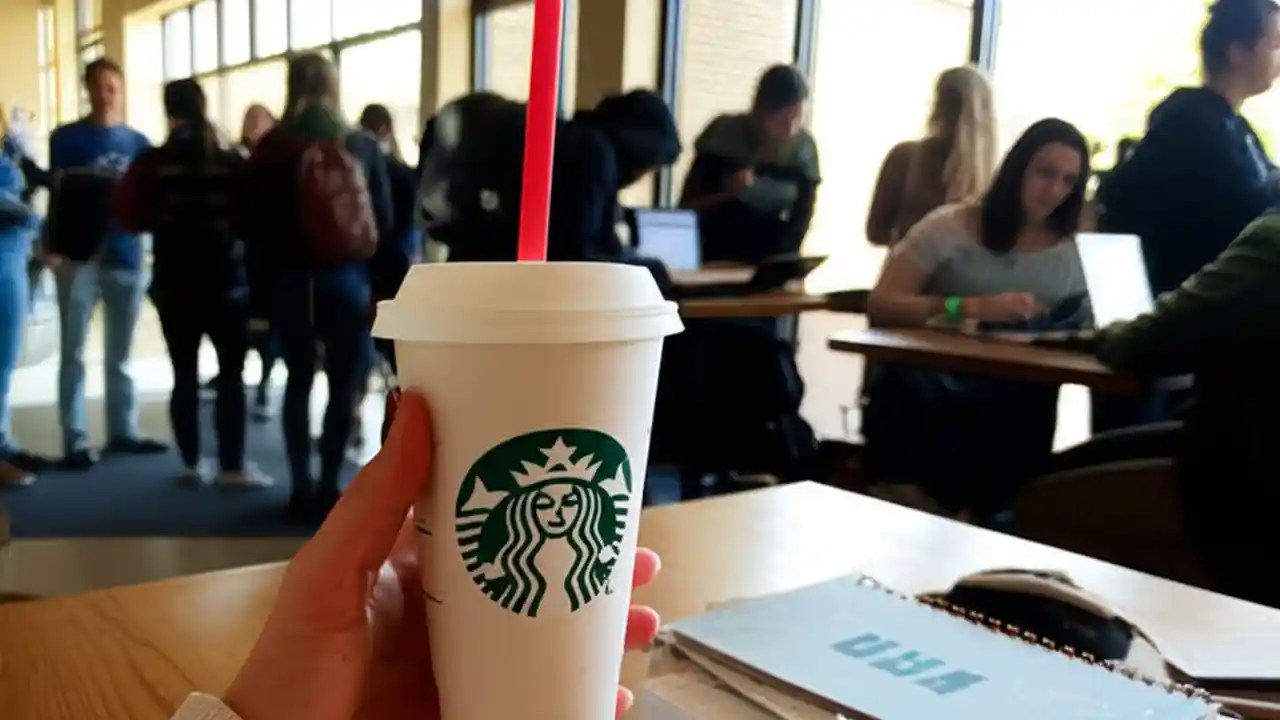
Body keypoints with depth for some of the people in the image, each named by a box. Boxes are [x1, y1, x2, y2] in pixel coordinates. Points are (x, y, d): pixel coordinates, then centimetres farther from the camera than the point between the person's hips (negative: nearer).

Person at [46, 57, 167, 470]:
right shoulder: (66, 139, 6)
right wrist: (54, 247, -10)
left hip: (125, 255, 3)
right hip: (78, 256, -2)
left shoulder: (138, 143, 12)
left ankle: (122, 430, 17)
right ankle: (75, 440, 1)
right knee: (74, 352, -1)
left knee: (120, 353, 9)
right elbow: (58, 195, 1)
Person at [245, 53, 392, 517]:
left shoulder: (272, 149, 1)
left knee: (299, 380, 13)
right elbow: (384, 222, 1)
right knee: (344, 384, 7)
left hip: (291, 282, 1)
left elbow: (256, 227, -1)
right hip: (348, 281, -1)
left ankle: (301, 487, 13)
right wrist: (383, 289, 13)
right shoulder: (363, 147, 0)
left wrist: (260, 295, 4)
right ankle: (327, 487, 6)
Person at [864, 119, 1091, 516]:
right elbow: (880, 305, -11)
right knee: (903, 386, -35)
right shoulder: (950, 226, 2)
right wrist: (975, 307, -25)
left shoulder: (1075, 251, 11)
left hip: (1016, 404, 2)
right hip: (926, 388, -2)